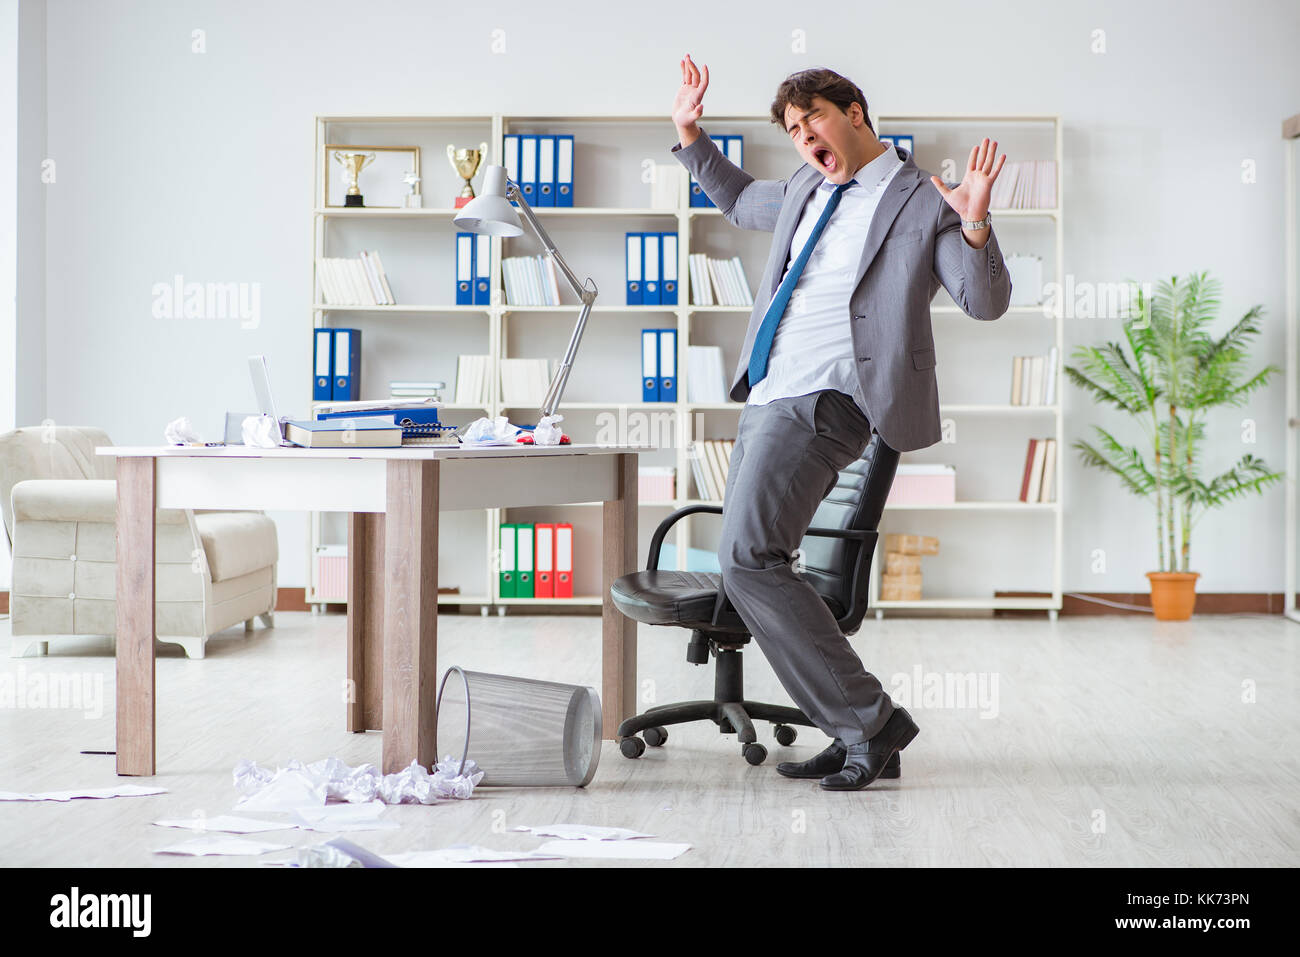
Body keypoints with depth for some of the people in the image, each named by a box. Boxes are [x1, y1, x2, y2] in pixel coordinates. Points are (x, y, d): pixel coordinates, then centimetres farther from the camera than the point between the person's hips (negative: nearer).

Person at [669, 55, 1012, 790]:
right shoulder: (806, 192, 19)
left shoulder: (922, 201, -3)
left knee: (748, 559, -20)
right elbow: (739, 200, 41)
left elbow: (987, 302, -11)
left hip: (825, 402, -9)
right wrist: (692, 137, 30)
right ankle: (862, 738, 12)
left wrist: (974, 224, -28)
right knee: (746, 574, 8)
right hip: (767, 400, 9)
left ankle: (871, 720, -11)